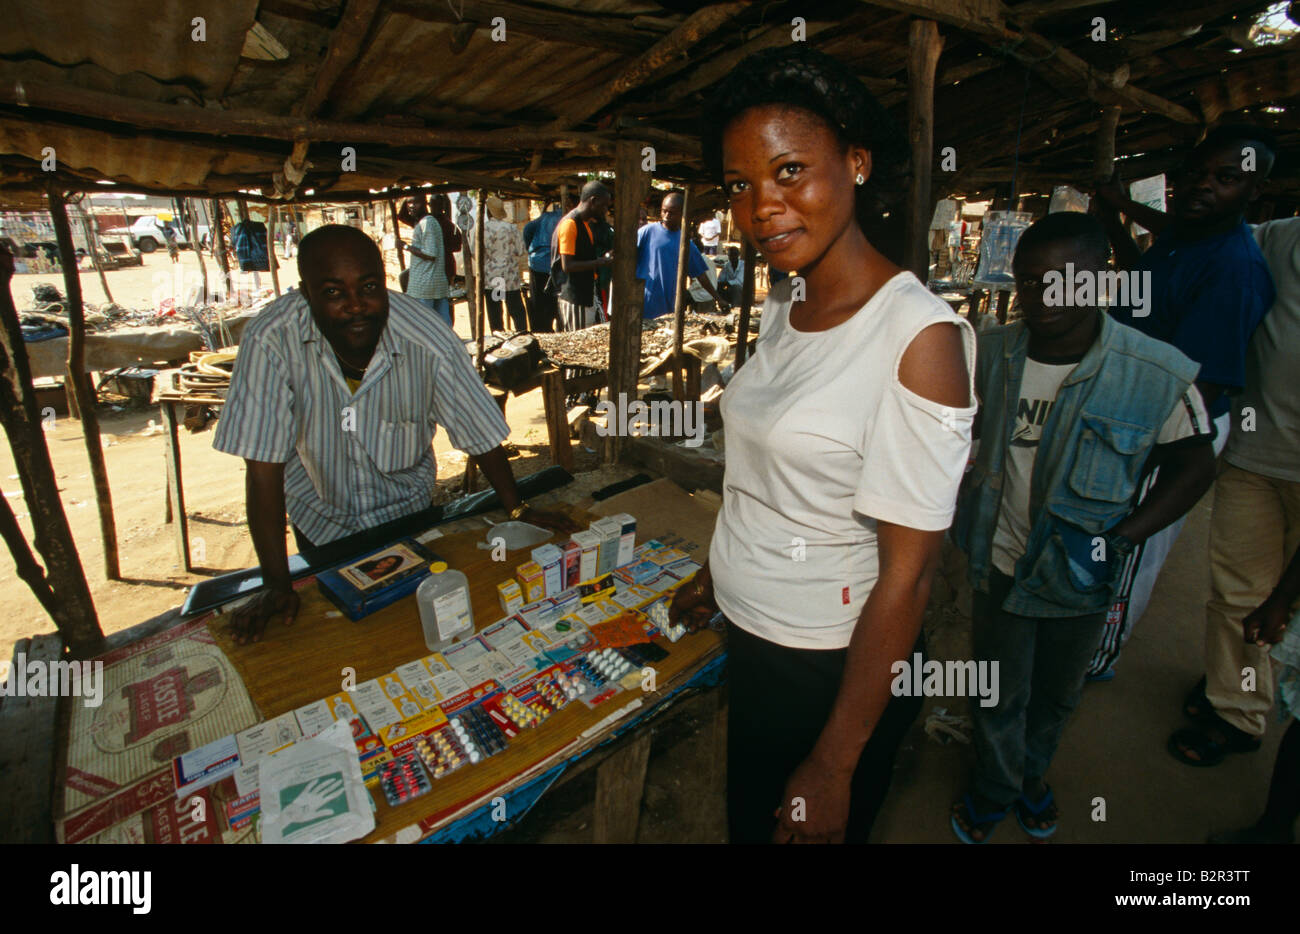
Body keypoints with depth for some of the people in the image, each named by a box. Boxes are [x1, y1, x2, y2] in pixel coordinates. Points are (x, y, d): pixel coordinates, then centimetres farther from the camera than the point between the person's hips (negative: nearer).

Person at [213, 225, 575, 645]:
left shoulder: (431, 342, -30)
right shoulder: (269, 340, -30)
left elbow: (482, 435, -17)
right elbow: (264, 466, -26)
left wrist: (518, 510, -8)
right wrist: (276, 585, -24)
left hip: (405, 508, 0)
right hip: (320, 517, 1)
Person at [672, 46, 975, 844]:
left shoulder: (918, 334, -23)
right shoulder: (784, 305, 1)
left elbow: (907, 573, -22)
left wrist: (835, 765, -17)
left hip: (836, 670, -7)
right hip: (751, 640, 7)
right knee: (748, 821, 28)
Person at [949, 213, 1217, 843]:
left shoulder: (1159, 374, -17)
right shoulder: (991, 353, -11)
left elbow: (1193, 466, -5)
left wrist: (1121, 539, -14)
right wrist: (960, 496, -4)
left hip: (1079, 576, 0)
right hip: (1000, 560, 1)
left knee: (1057, 692, 24)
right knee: (1000, 690, 18)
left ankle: (1032, 771, 54)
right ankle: (996, 787, 46)